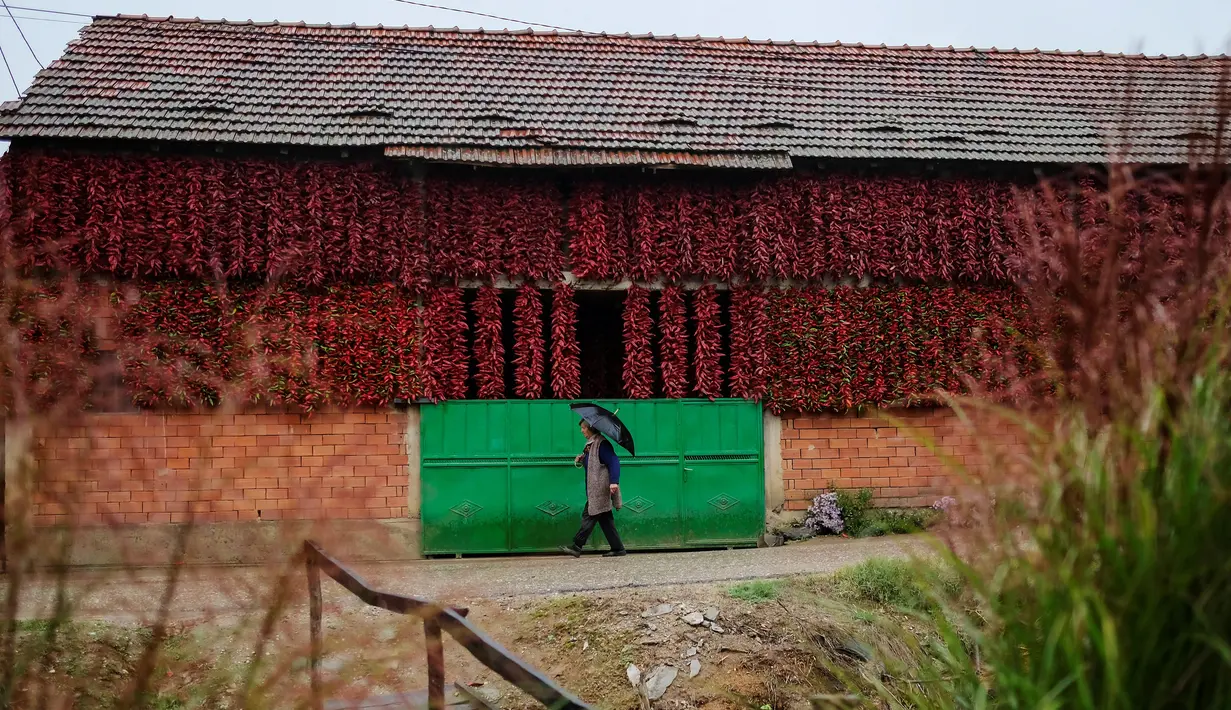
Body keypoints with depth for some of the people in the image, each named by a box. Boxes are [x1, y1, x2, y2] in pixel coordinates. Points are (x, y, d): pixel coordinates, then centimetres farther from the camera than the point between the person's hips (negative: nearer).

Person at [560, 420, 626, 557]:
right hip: (595, 489, 10)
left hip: (601, 488, -10)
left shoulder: (602, 444, -13)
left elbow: (614, 461, -20)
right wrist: (581, 460, 7)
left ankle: (576, 546, -4)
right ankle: (618, 549, 11)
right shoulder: (590, 444, 16)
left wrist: (614, 481, -29)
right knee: (605, 519, 9)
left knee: (589, 516, -6)